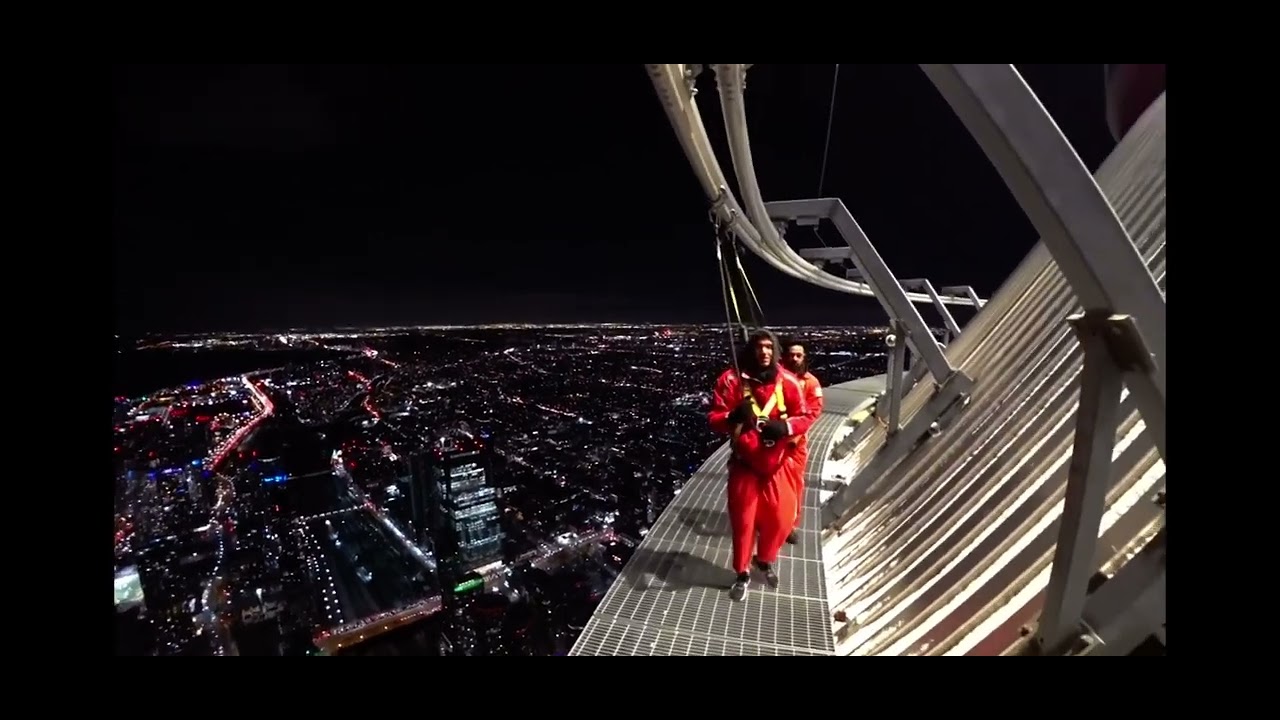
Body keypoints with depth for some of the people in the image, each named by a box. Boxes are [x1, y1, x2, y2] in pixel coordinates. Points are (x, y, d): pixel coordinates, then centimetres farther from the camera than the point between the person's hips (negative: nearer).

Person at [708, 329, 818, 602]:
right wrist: (733, 417, -33)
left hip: (778, 462, 2)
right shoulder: (731, 379, -13)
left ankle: (765, 559, 41)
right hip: (745, 463, -2)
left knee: (780, 519, 10)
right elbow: (714, 418, -12)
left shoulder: (788, 381, -8)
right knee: (743, 521, 6)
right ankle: (742, 573, 30)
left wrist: (785, 427, -21)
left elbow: (807, 416, -2)